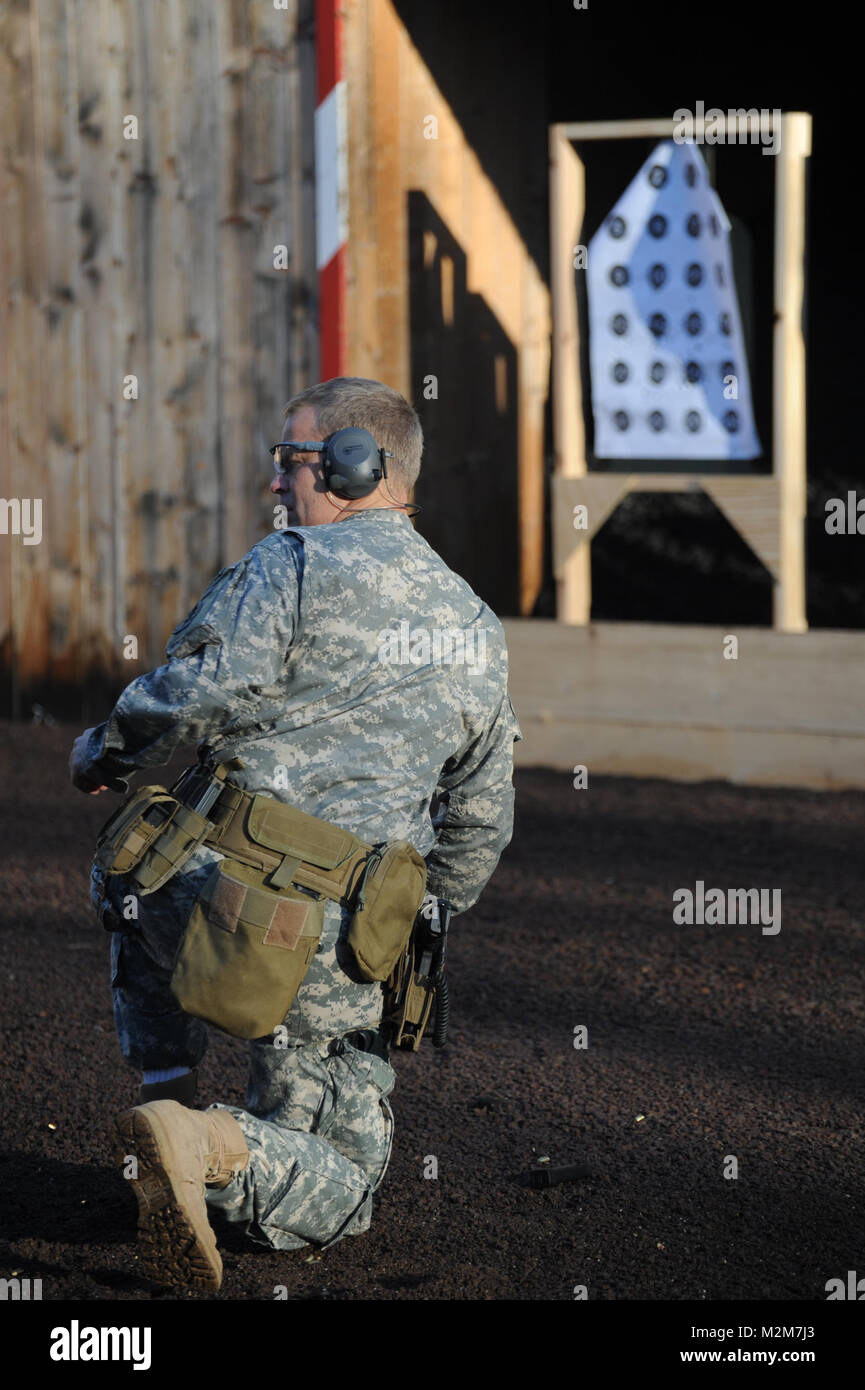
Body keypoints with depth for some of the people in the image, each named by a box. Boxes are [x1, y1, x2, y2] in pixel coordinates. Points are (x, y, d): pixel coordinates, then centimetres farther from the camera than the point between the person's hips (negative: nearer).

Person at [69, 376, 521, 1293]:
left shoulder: (294, 567, -8)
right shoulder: (476, 625, 13)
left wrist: (102, 753, 7)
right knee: (336, 1196, 12)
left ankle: (166, 1099, 20)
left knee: (127, 882, 35)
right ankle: (219, 1148, -22)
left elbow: (185, 696, -15)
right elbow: (481, 819, 20)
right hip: (345, 957, 3)